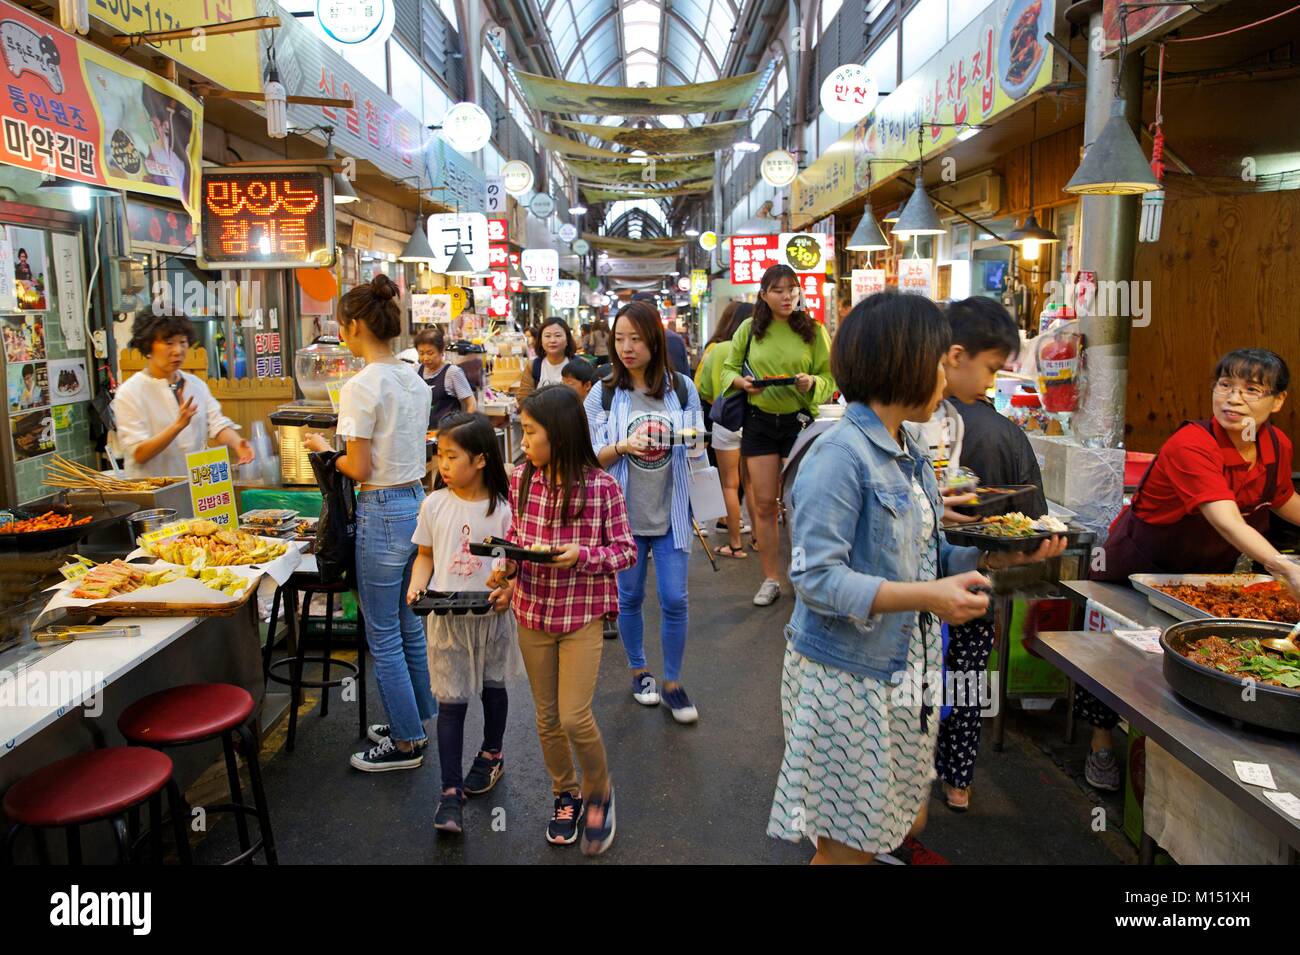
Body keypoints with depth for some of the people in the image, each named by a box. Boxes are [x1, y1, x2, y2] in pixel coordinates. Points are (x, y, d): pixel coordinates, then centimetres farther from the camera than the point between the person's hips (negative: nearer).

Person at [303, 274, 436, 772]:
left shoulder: (362, 386, -17)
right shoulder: (414, 379, 8)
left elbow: (359, 470, -16)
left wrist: (324, 450, 2)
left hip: (383, 512, -8)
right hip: (418, 502, 9)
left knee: (384, 636, 4)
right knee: (410, 625, 19)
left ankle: (405, 742, 16)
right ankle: (414, 723, 33)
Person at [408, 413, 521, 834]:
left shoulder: (502, 508, -11)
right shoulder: (434, 505, -3)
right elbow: (425, 555, 8)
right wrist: (416, 588, -9)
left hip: (492, 615, -1)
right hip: (447, 616, 1)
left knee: (493, 686, 19)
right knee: (451, 701, 1)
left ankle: (491, 756, 43)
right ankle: (451, 791, 7)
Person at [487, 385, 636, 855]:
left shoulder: (601, 486, -14)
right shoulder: (521, 479, -2)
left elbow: (626, 550, -8)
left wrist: (582, 555, -24)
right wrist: (508, 568, -9)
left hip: (582, 617, -4)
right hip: (533, 614, 4)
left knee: (574, 717, -7)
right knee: (547, 717, 14)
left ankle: (598, 792, 22)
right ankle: (565, 793, 37)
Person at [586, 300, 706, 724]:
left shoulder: (682, 387, -1)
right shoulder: (604, 394, -4)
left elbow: (696, 448, 10)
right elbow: (592, 458, -4)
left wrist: (695, 442, -11)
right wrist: (623, 447, -22)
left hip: (670, 510, 0)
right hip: (624, 511, 0)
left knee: (675, 599, 1)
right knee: (630, 596, 13)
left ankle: (672, 682, 20)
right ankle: (639, 671, 35)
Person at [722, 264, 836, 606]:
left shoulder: (814, 331, -1)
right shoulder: (749, 329, 2)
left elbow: (829, 377, 0)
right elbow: (729, 369, 9)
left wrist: (812, 382, -21)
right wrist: (741, 381, -12)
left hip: (799, 420, -1)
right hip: (759, 421, 1)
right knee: (764, 503, 5)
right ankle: (771, 579, 17)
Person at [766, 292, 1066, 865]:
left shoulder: (908, 455, 10)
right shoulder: (839, 456, -20)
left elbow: (917, 555, 11)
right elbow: (816, 578, -24)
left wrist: (1000, 556, -1)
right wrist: (927, 596, -31)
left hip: (907, 669, 9)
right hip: (849, 679, -9)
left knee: (907, 822, 20)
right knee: (850, 845, 6)